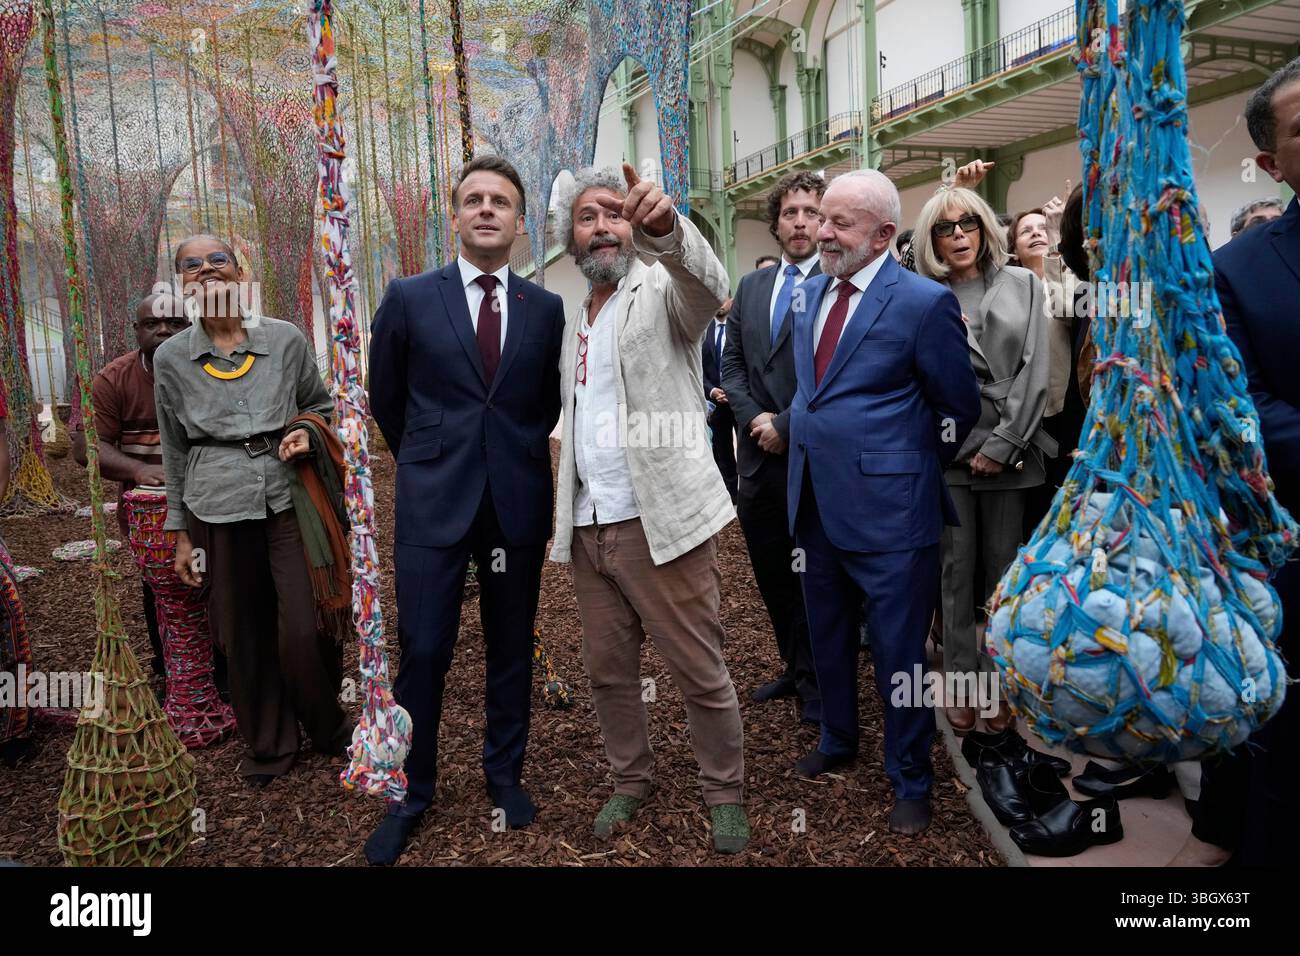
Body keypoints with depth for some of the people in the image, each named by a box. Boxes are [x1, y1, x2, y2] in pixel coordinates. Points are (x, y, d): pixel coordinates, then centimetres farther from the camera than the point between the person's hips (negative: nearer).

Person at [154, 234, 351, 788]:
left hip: (287, 494, -1)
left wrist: (308, 430, -6)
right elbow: (175, 451, 11)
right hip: (218, 506, 1)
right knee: (244, 634, 8)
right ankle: (267, 746, 28)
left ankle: (328, 729, 23)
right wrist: (181, 533, 12)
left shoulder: (286, 340, 1)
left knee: (304, 629, -4)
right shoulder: (171, 358, 4)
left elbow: (320, 403, 17)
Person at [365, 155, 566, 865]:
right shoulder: (409, 298, 1)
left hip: (519, 500, 2)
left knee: (511, 646, 12)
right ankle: (413, 792, 19)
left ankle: (504, 773, 31)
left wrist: (518, 457, 12)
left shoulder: (547, 309, 4)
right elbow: (386, 399, 11)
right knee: (422, 650, 0)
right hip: (434, 497, -1)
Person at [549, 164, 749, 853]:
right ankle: (630, 781, 33)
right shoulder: (576, 322, 18)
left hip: (661, 521, -6)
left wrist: (665, 226, -46)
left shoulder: (663, 291, -2)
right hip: (588, 529, 6)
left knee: (700, 673, 2)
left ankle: (726, 794, 22)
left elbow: (709, 285, -27)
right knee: (607, 669, 14)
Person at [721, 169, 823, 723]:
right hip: (758, 454, 6)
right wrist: (753, 418, -4)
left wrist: (786, 426, -13)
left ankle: (815, 680, 24)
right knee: (770, 571, 15)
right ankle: (794, 667, 33)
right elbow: (732, 363, 11)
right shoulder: (750, 287, 13)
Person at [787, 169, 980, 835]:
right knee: (828, 637, 21)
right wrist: (803, 432, 12)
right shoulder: (812, 292, 8)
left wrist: (911, 474, 3)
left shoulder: (924, 303, -12)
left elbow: (960, 410, -5)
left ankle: (910, 779, 26)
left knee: (898, 652, 6)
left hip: (886, 511, -6)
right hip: (814, 501, 7)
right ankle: (838, 739, 44)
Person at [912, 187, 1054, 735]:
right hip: (949, 452, -1)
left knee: (1003, 571, 5)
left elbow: (1035, 368, 1)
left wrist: (1002, 444, -7)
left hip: (1010, 451, 2)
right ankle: (959, 681, 13)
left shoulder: (1023, 285, 10)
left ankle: (998, 681, 15)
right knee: (957, 571, 3)